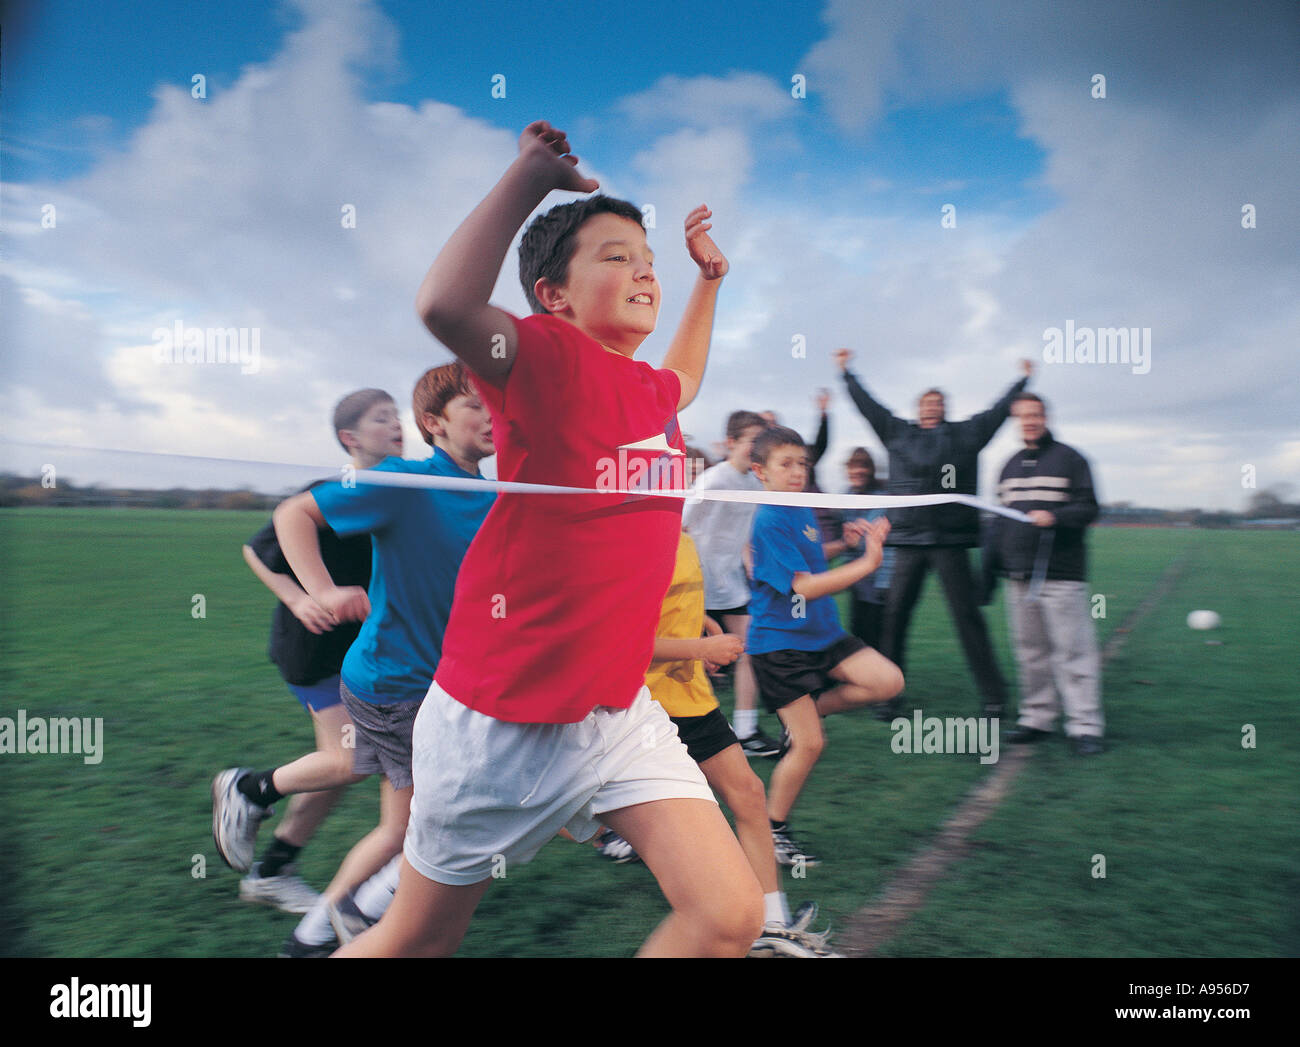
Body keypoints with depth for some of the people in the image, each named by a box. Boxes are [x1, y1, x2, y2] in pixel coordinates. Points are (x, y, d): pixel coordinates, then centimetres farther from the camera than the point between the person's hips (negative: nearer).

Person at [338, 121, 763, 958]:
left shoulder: (650, 388, 7)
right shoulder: (549, 359, -14)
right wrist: (532, 174, -25)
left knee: (729, 915, -4)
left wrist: (711, 274, 30)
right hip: (501, 722, -6)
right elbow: (446, 305, -36)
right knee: (416, 942, 13)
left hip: (621, 714, 6)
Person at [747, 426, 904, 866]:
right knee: (810, 743, -6)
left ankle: (809, 711, 11)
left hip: (822, 634, 8)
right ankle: (772, 832, 15)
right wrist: (867, 563, -24)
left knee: (888, 680, -10)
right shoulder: (769, 521, -17)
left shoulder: (805, 512, 9)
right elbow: (804, 586, -23)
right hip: (779, 643, -8)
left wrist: (866, 544, 11)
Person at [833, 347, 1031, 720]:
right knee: (894, 615, 1)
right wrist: (846, 372, 24)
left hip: (950, 541, -1)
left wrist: (1022, 380, 21)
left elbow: (999, 411, 18)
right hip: (907, 540, 2)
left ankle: (993, 694, 8)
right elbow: (867, 404, 20)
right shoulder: (896, 432, 14)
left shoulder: (965, 434, 13)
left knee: (967, 617, 0)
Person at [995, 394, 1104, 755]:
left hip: (1061, 575, -6)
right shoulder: (1010, 466, 18)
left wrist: (1054, 516, -23)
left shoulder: (1069, 459, 1)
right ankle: (1037, 718, 19)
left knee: (1073, 650, -6)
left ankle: (1085, 725, -1)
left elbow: (1088, 508, -5)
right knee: (1030, 651, 10)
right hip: (1019, 576, 6)